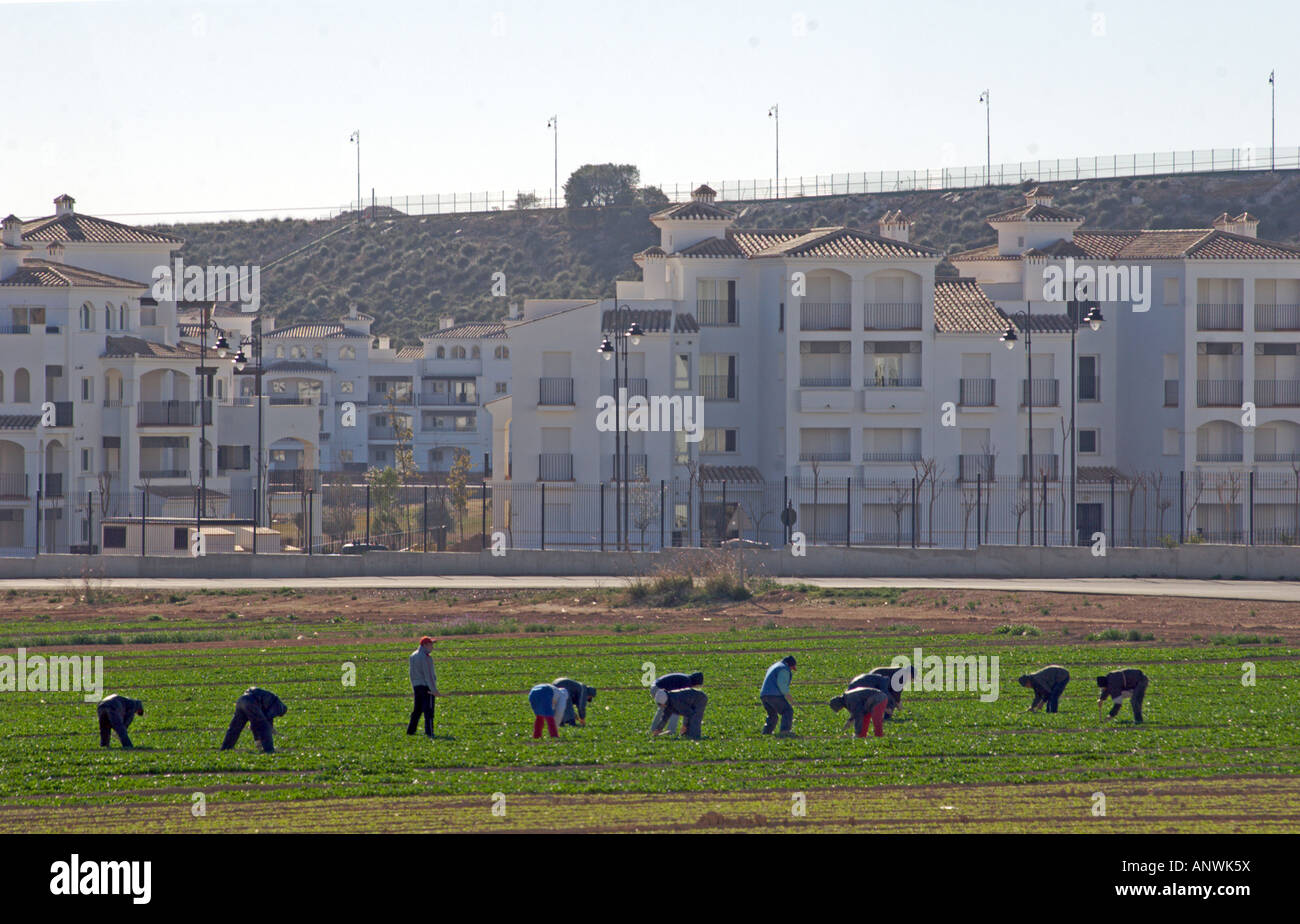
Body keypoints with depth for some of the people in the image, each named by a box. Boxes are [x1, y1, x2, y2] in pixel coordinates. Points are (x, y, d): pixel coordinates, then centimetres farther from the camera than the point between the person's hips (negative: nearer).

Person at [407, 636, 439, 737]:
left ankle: (410, 730, 18)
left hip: (416, 686, 8)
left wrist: (413, 689, 23)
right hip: (426, 686, -8)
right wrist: (433, 689, -17)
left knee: (417, 709, 16)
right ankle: (429, 732, -11)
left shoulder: (412, 656, 13)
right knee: (428, 710, -7)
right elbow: (428, 675, -18)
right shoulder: (425, 657, -14)